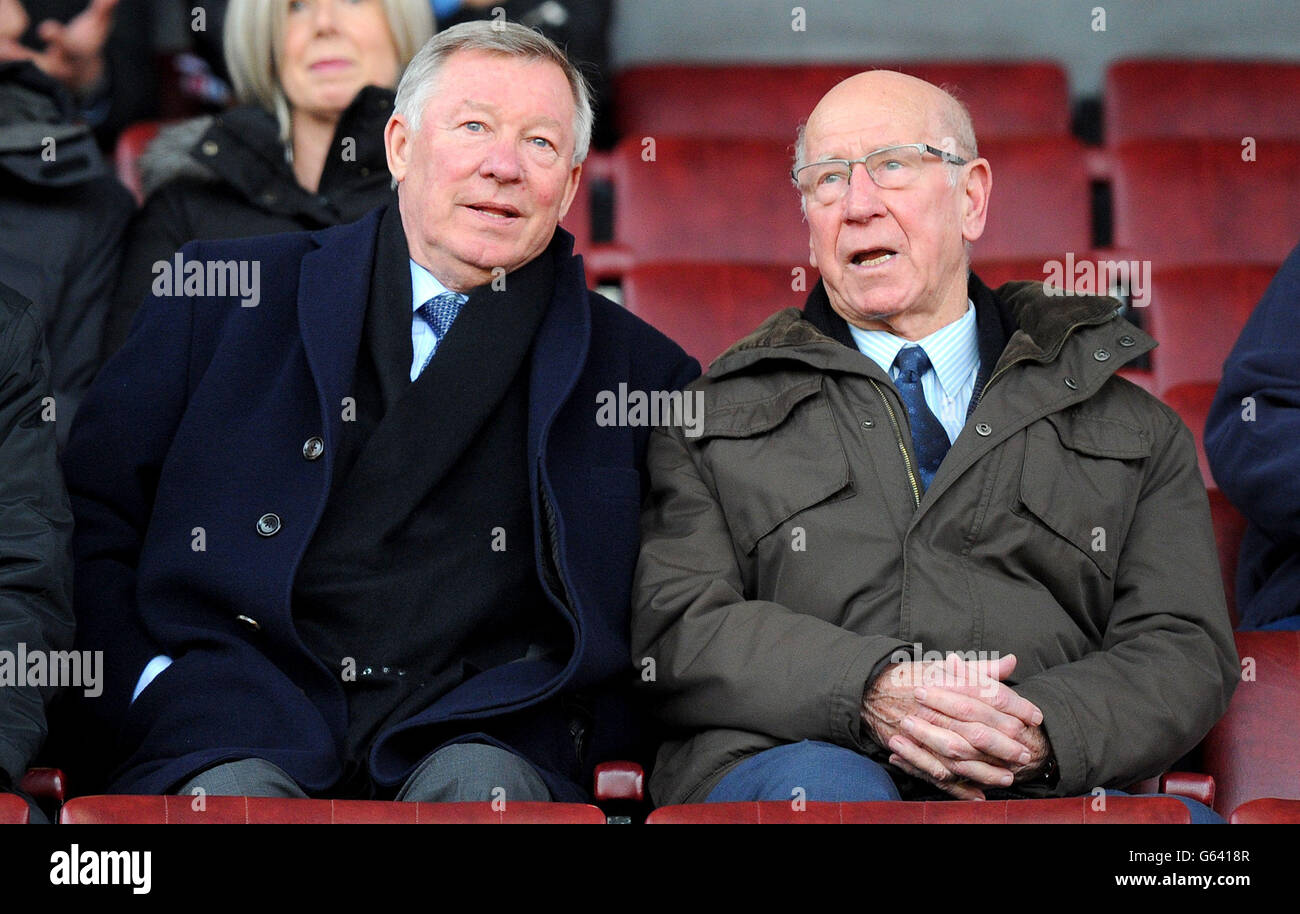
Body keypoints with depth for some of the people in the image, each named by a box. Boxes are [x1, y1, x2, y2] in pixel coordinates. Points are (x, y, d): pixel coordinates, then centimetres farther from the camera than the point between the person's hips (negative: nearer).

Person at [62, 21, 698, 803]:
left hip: (477, 736, 1)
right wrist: (149, 685, -3)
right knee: (233, 795, -34)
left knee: (482, 786, -33)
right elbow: (93, 511, 12)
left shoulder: (636, 370, 15)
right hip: (250, 729, -1)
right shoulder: (230, 293, 13)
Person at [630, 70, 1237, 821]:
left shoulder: (1132, 429, 19)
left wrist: (1044, 735, -14)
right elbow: (675, 632, 5)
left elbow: (1185, 651, 10)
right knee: (824, 785, -38)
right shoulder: (715, 416, 18)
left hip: (1042, 790, 2)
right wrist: (870, 692, -15)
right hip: (788, 766, -1)